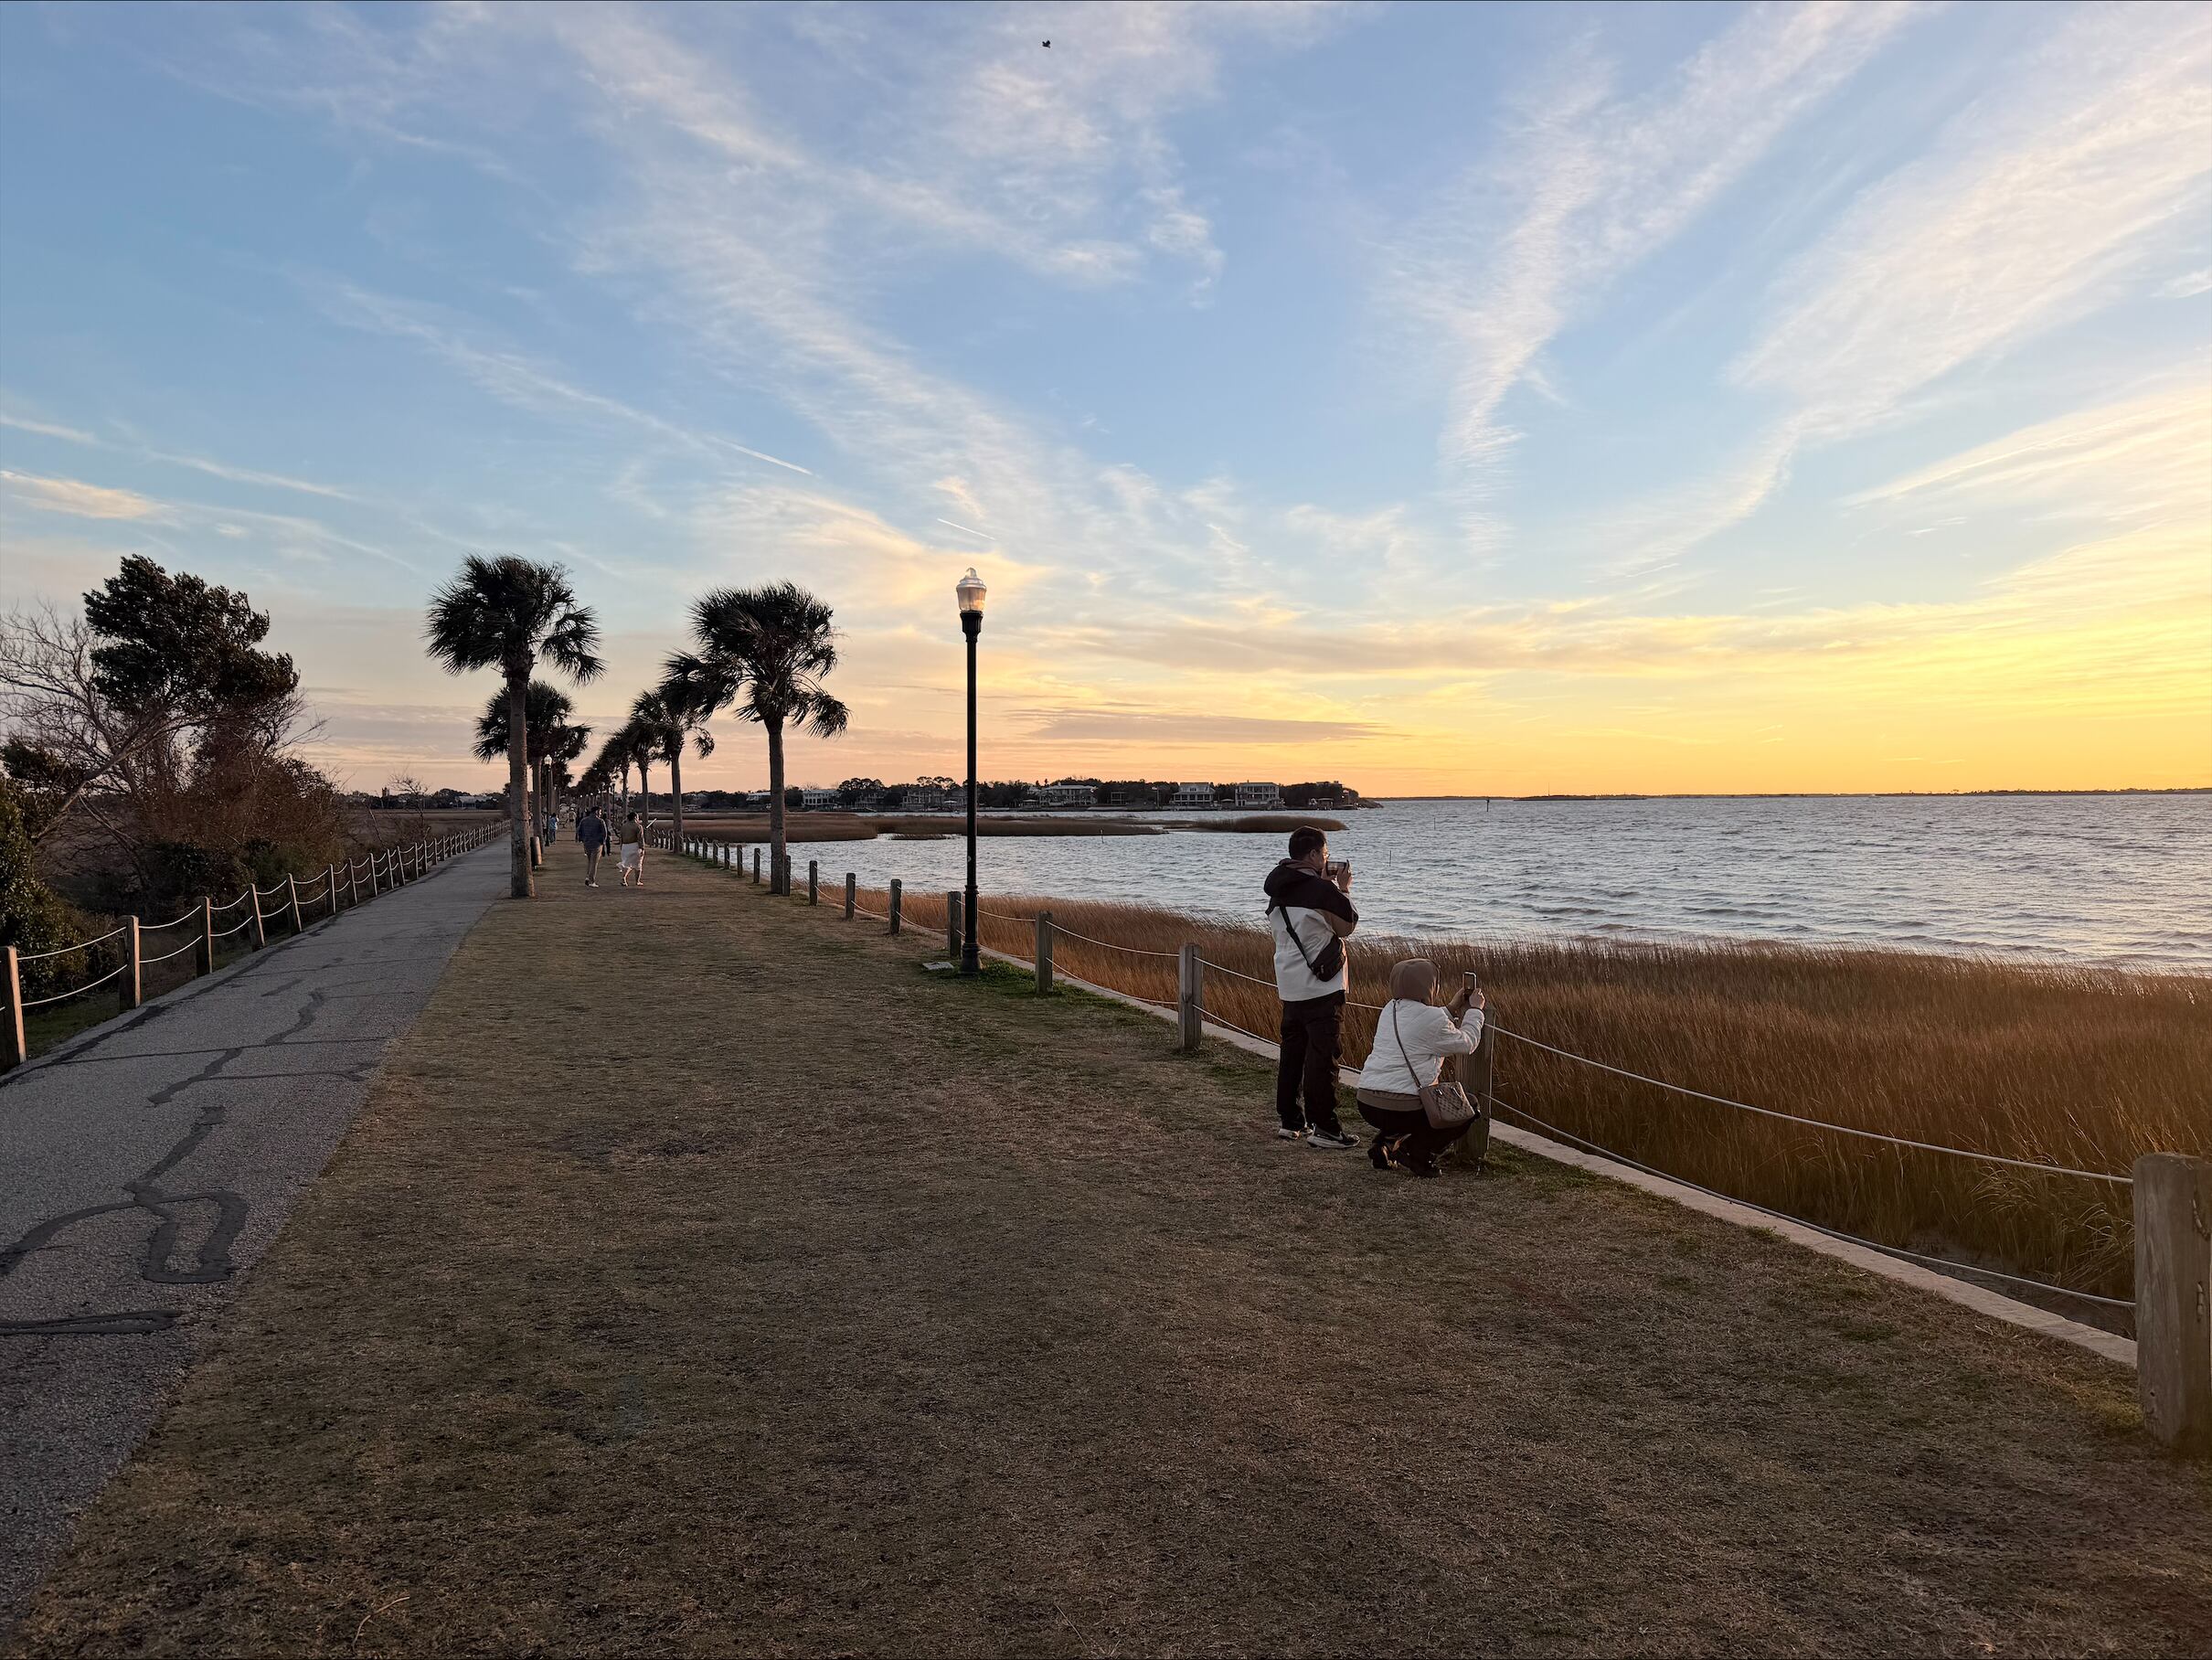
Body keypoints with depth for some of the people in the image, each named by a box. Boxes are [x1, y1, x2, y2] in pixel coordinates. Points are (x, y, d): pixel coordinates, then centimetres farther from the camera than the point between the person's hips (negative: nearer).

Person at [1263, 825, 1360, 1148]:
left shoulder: (1277, 892, 8)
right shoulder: (1322, 891, -16)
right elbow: (1348, 925, -4)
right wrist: (1343, 890, 10)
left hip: (1290, 987, 8)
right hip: (1322, 988, -8)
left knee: (1292, 1052, 14)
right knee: (1322, 1056, -4)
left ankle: (1289, 1121, 20)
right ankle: (1323, 1128, -1)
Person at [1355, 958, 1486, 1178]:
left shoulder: (1390, 1010, 12)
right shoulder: (1431, 1017, -12)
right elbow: (1466, 1044, 3)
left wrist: (1451, 1008, 32)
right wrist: (1475, 1010, 17)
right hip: (1399, 1109, -7)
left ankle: (1385, 1141, 16)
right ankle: (1417, 1151, -1)